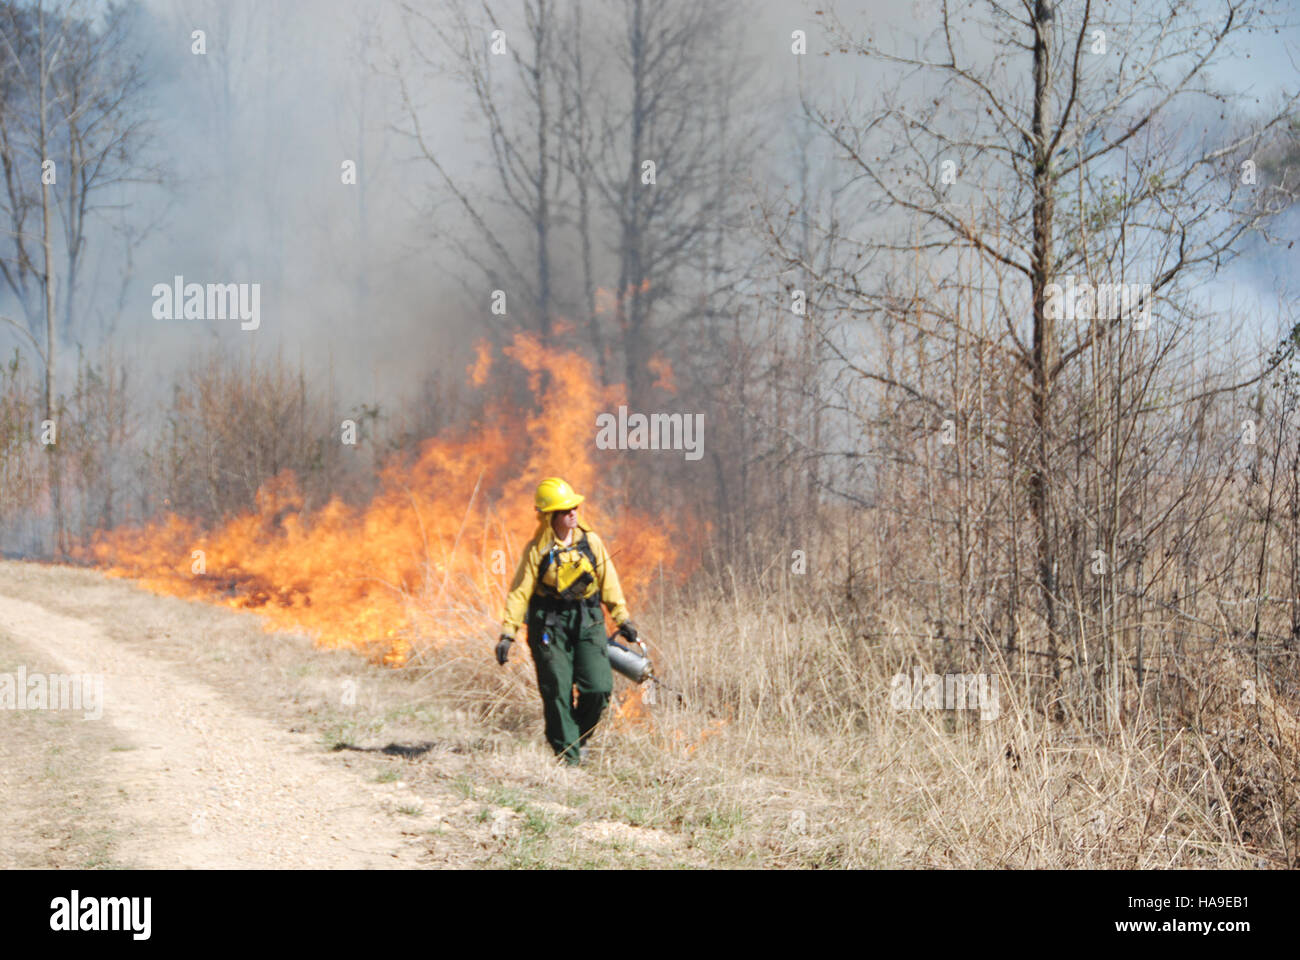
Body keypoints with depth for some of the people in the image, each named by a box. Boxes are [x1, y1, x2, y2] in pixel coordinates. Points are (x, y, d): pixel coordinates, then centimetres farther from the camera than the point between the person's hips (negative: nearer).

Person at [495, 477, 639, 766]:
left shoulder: (590, 541, 3)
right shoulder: (537, 550, -5)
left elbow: (608, 582, 11)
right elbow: (519, 592, -5)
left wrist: (622, 619, 11)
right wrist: (508, 633, -10)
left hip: (587, 622, 3)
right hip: (549, 625, -2)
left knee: (599, 689, -7)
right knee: (558, 693, -5)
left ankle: (577, 738, 18)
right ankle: (568, 754, 6)